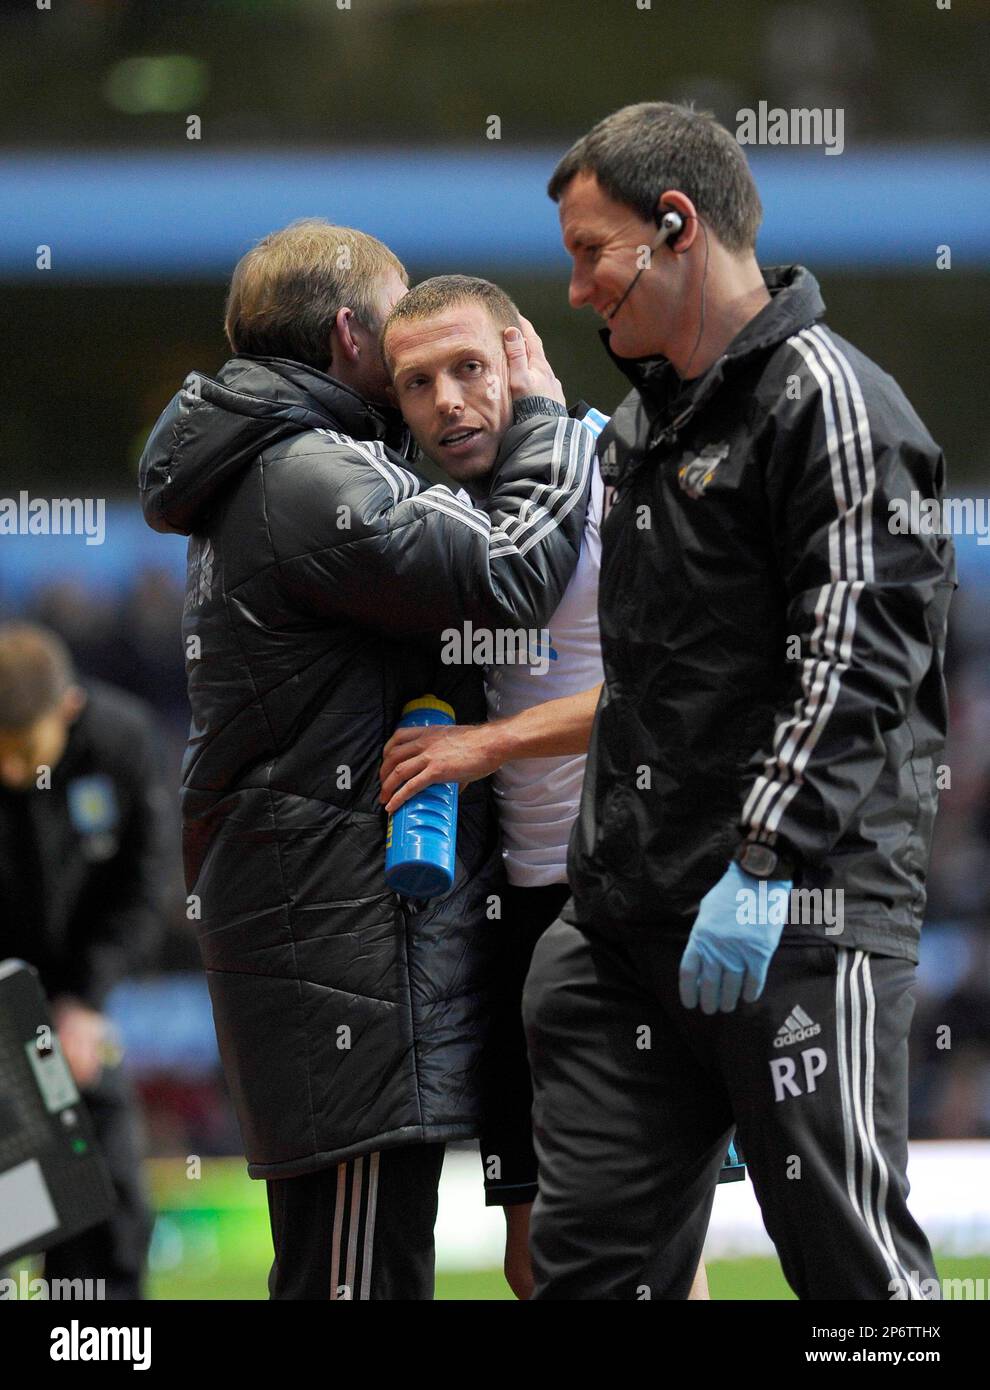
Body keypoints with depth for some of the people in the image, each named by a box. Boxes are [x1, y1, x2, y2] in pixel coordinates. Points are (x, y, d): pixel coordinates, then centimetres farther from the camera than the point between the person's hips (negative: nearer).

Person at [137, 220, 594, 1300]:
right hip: (345, 917, -11)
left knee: (339, 1256, 11)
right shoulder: (310, 479, -13)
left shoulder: (267, 476, 21)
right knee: (359, 1265, -13)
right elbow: (506, 581, -18)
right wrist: (540, 427, -2)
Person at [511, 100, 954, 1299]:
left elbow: (853, 658, -16)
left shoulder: (828, 400, -7)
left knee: (849, 1254, -8)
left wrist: (765, 861, -22)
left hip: (798, 907, -9)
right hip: (629, 914, 9)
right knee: (591, 1257, 5)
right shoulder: (641, 422, 20)